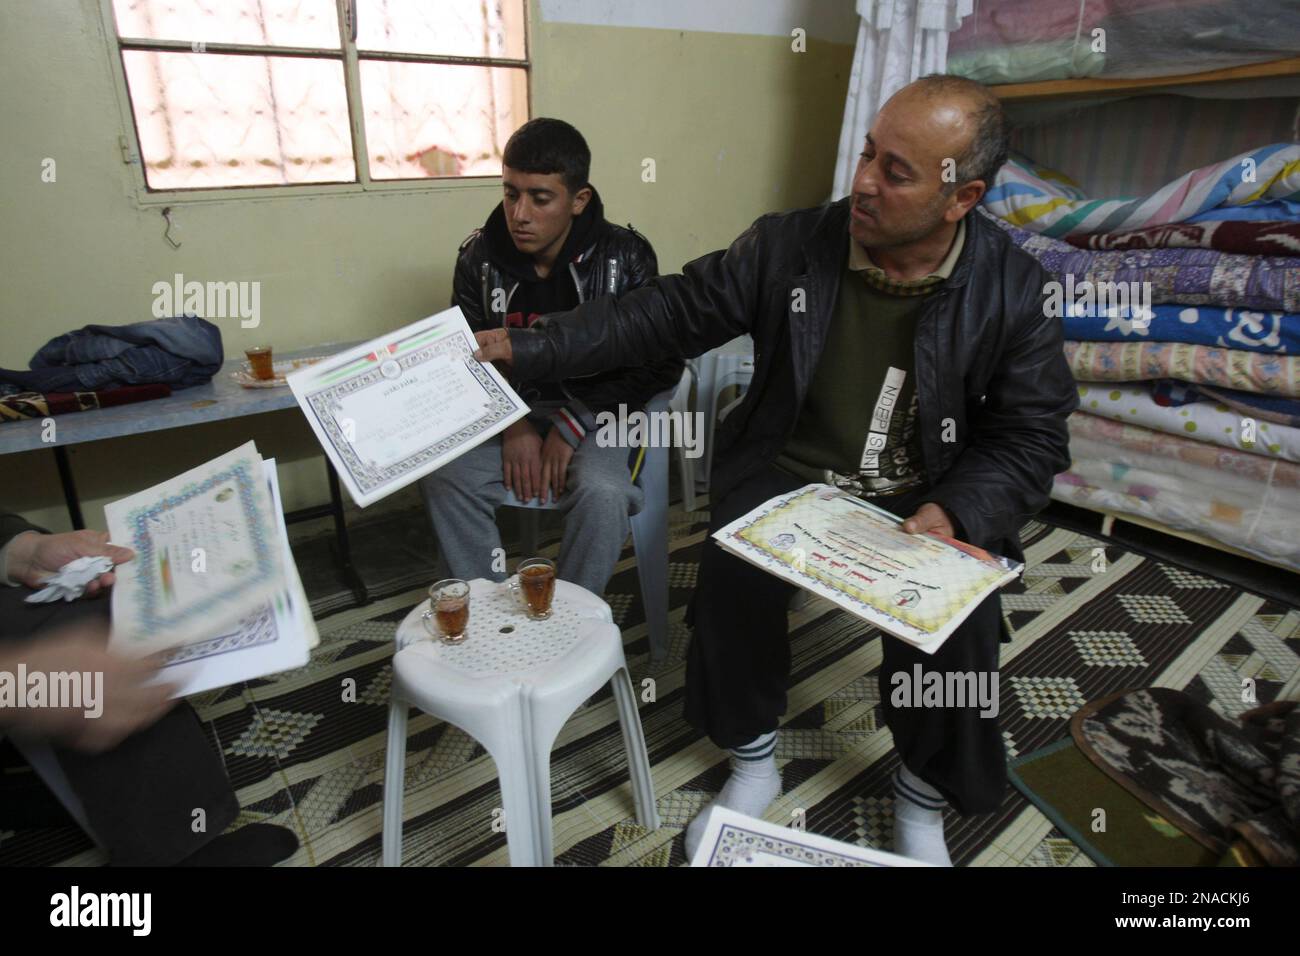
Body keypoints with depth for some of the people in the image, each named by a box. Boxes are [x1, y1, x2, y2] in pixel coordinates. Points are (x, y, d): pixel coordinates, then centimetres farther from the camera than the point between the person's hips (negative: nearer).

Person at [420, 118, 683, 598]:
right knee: (445, 478, -24)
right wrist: (513, 425, -13)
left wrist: (572, 425, -18)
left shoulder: (625, 257, -10)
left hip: (595, 413, -2)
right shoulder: (480, 257, -2)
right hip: (509, 412, 3)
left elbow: (660, 363, -10)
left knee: (602, 493, -33)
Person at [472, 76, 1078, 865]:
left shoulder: (1013, 288, -9)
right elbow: (668, 313, -4)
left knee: (957, 612, -25)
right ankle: (753, 760, 3)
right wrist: (528, 347, -10)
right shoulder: (787, 246, -7)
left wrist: (950, 514, -25)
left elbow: (1032, 440, -6)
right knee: (735, 571, -26)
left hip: (928, 498, 0)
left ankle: (923, 798, 8)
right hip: (788, 476, 1)